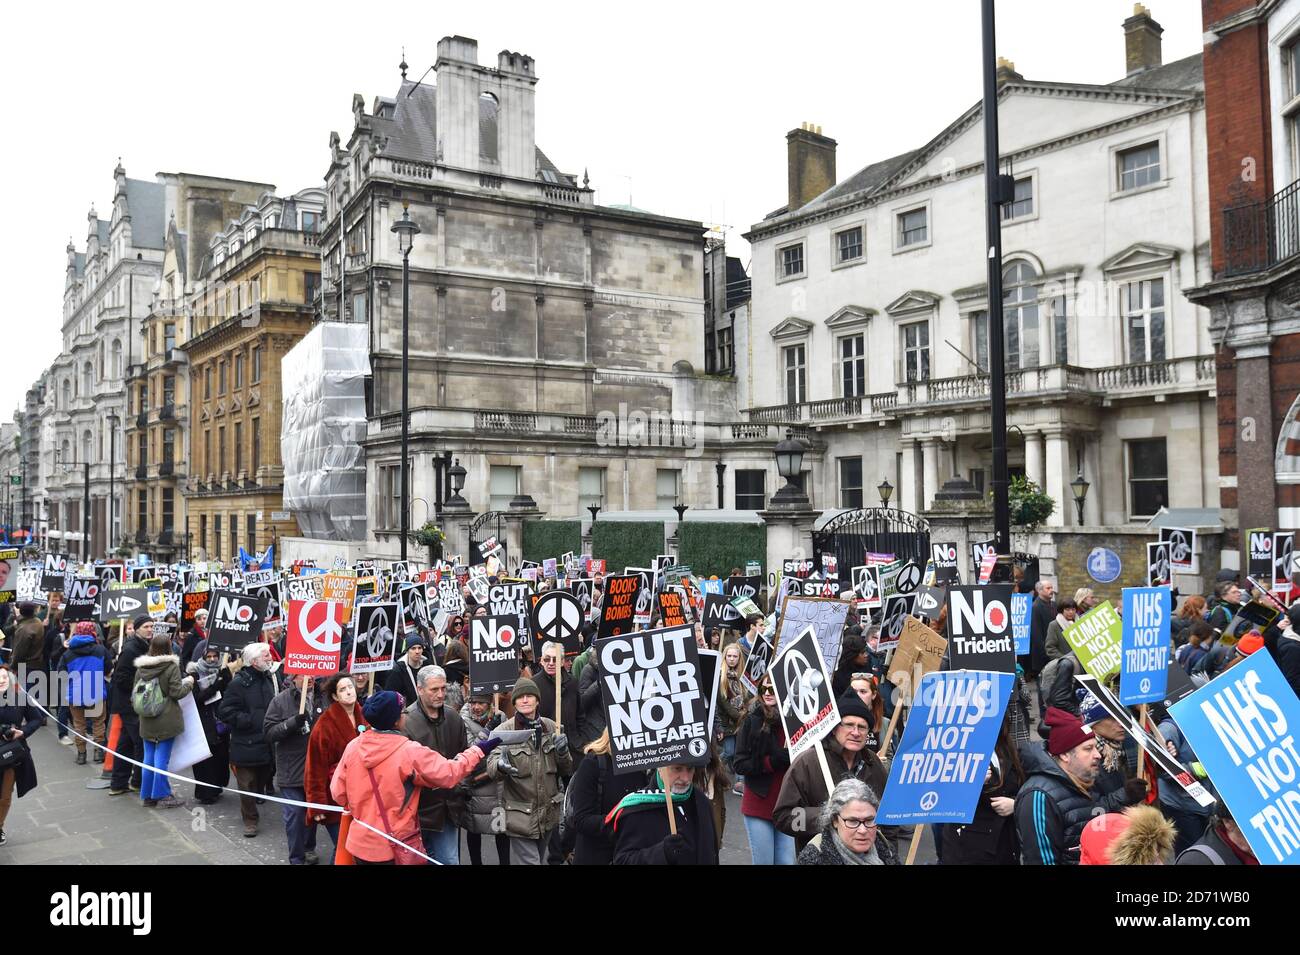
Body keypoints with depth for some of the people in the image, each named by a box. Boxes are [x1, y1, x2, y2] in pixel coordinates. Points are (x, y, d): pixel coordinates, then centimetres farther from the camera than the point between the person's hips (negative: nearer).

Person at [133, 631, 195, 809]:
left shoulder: (141, 667, 2)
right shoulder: (171, 666, -14)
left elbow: (135, 692, 9)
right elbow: (177, 692, -13)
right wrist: (188, 682, 4)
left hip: (146, 720, 5)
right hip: (166, 720, -5)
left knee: (148, 757, 13)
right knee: (162, 758, 0)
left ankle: (148, 795, 20)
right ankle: (162, 795, 5)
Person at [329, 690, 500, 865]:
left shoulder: (352, 747, -5)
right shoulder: (410, 751, -19)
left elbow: (337, 792, 1)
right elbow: (449, 774, -15)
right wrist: (478, 750, -3)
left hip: (360, 843, 5)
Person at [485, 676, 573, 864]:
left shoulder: (550, 727, 3)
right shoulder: (504, 731, -7)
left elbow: (566, 770, 7)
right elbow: (491, 768, -19)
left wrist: (562, 752, -14)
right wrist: (500, 766, -42)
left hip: (548, 812, 4)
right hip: (521, 815, -4)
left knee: (539, 859, 20)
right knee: (528, 861, -7)